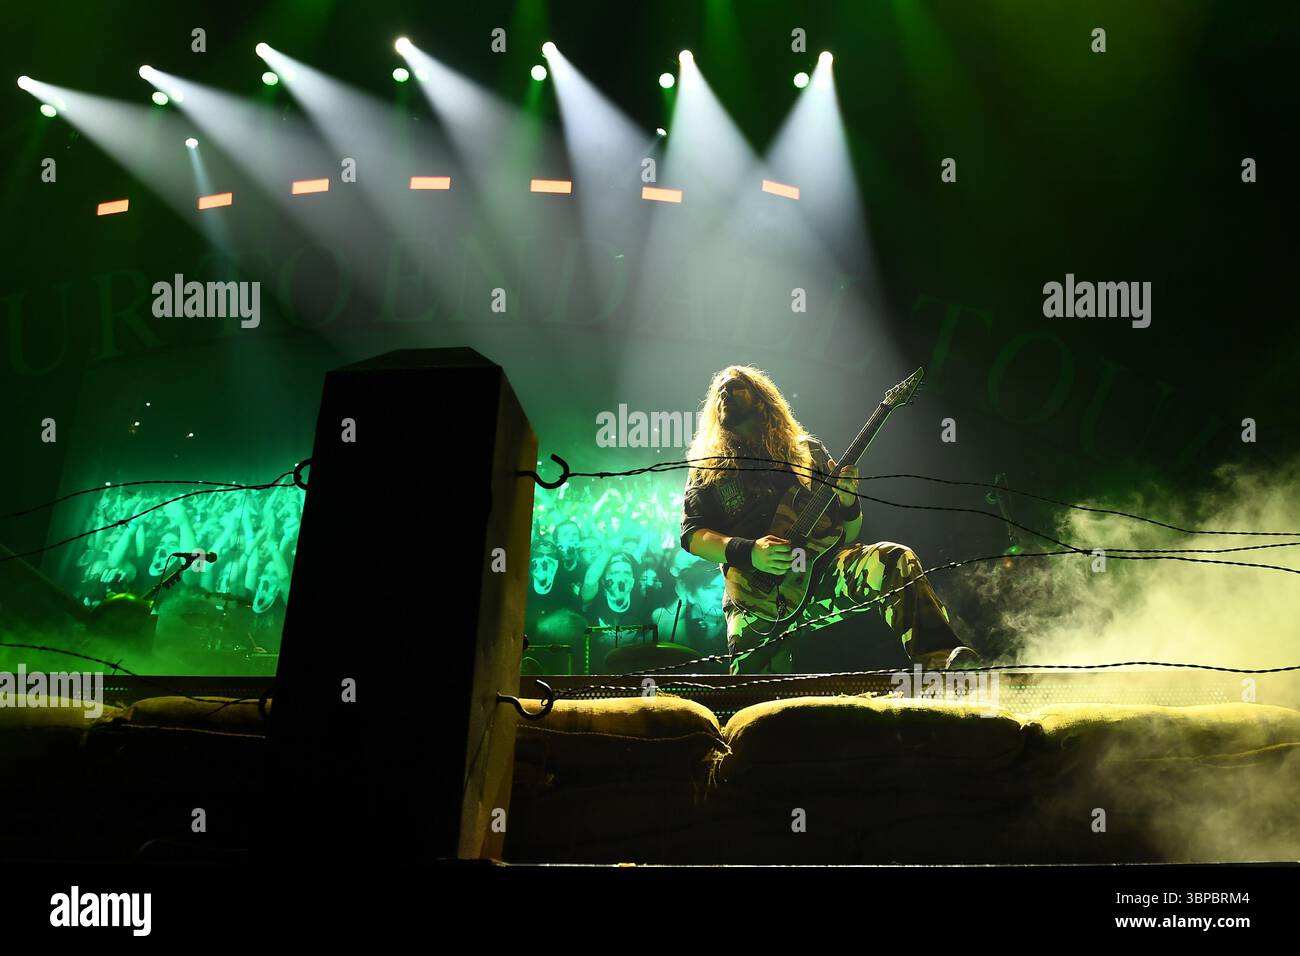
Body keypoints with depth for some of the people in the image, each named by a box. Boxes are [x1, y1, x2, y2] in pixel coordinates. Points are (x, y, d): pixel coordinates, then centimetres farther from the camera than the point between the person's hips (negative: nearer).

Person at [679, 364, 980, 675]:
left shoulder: (808, 450, 18)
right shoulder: (708, 468, 15)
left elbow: (849, 533, 17)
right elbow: (691, 533, 3)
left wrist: (848, 501, -7)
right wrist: (749, 552, -15)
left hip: (818, 571, 1)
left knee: (894, 560, -29)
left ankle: (937, 659, -39)